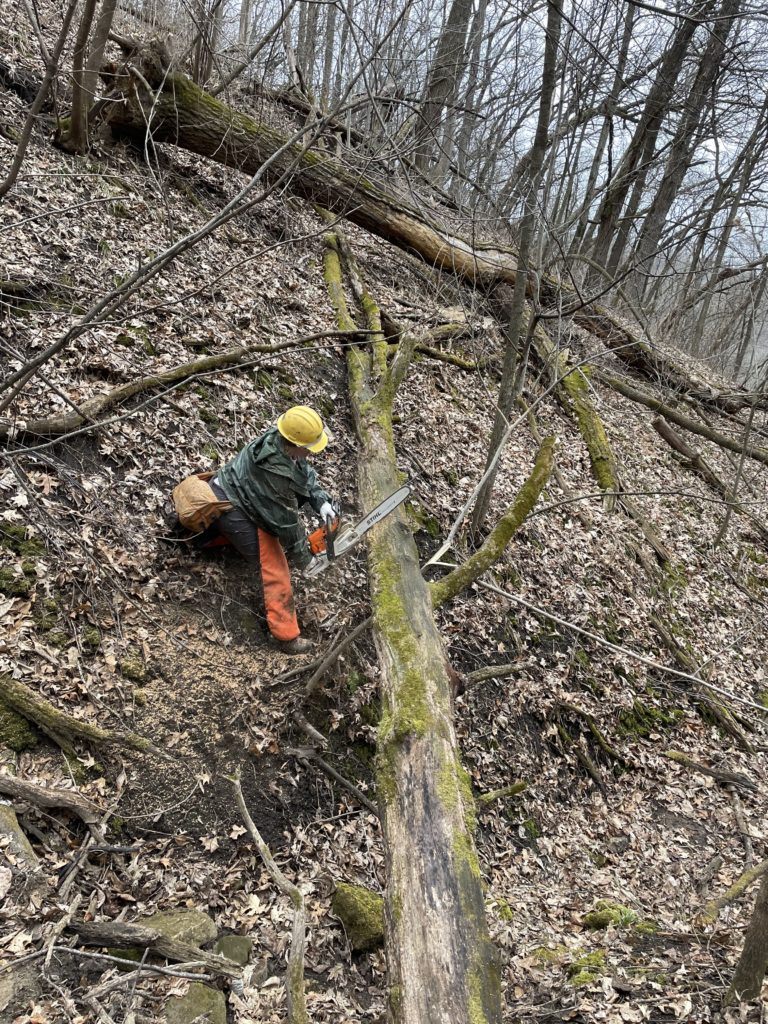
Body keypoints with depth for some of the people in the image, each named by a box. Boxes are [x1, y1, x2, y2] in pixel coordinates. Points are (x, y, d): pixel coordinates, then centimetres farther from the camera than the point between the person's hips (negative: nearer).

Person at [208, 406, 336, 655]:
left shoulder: (277, 438, -12)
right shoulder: (275, 472, -35)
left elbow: (306, 472, 5)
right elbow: (285, 520, -23)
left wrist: (322, 502, -8)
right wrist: (302, 557, -10)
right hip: (234, 512, -9)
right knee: (275, 569, -10)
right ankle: (287, 636, -4)